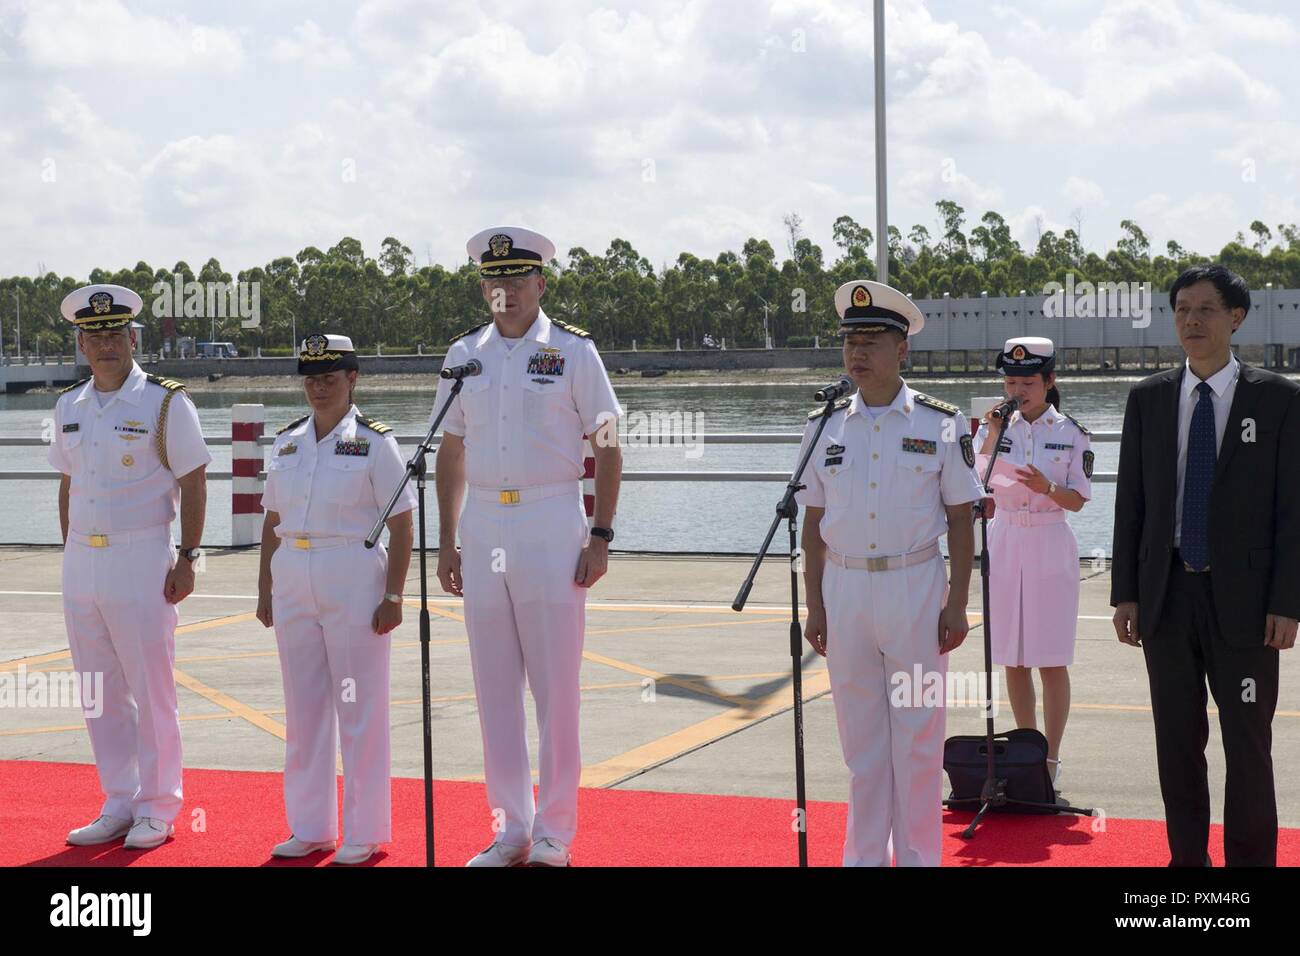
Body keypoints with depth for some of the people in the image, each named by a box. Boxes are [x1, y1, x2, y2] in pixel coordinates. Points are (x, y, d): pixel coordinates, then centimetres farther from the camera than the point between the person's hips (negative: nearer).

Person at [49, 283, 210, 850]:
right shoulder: (68, 406, 10)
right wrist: (71, 552, 12)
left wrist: (187, 560, -10)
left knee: (152, 692, -1)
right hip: (80, 564, 6)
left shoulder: (165, 403, -5)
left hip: (141, 560, -5)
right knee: (99, 694, 10)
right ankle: (118, 807, 19)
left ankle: (157, 810, 8)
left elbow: (193, 484, -5)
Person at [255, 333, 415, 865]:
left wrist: (393, 596, -12)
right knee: (303, 707, 10)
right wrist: (265, 590, 12)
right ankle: (309, 827, 19)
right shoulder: (287, 442, 11)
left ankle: (364, 833, 7)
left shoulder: (373, 441, -5)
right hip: (293, 581, 5)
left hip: (354, 580, -5)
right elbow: (273, 521, 16)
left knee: (360, 707, -1)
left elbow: (401, 525, -7)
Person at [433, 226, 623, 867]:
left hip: (551, 523, -4)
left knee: (556, 684, -1)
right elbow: (451, 451, 15)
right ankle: (509, 830, 15)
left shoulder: (572, 351, -1)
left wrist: (601, 537, -7)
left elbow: (607, 447, 0)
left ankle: (554, 832, 8)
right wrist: (445, 542, 10)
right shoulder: (464, 355, 10)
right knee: (493, 685, 6)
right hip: (482, 526, 4)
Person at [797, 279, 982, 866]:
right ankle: (864, 855, 19)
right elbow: (813, 524, 10)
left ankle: (919, 856, 13)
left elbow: (960, 519, 1)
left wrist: (957, 604, -4)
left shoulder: (942, 425, -1)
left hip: (916, 586, -2)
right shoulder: (824, 427, 6)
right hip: (844, 587, 2)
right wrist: (814, 607, 6)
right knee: (859, 735, 9)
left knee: (919, 735, 2)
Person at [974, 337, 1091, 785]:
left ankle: (1051, 758, 7)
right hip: (1003, 542, 3)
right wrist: (992, 437, -19)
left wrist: (1047, 487, -24)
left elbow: (1077, 500, -4)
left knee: (1051, 660, -1)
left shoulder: (1071, 433, -3)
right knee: (1013, 659, 8)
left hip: (1050, 545, -3)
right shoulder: (994, 427, 3)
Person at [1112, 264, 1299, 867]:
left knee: (1248, 745, 3)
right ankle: (1186, 858, 20)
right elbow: (1130, 502, 8)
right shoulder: (1148, 398, 7)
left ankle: (1250, 861, 13)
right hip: (1167, 595, 3)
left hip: (1242, 600, -3)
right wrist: (1124, 593, 2)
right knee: (1177, 743, 9)